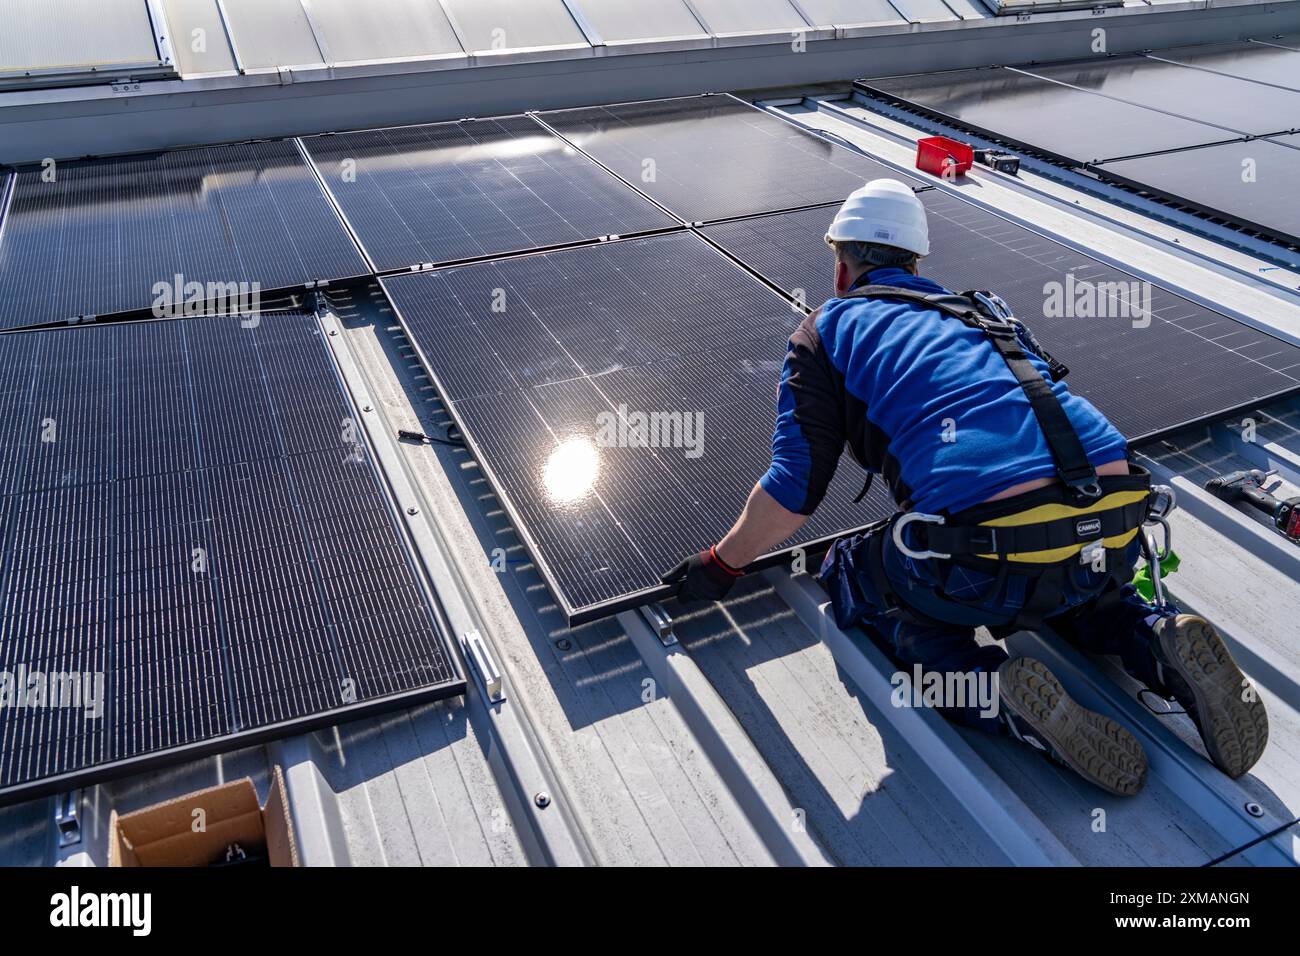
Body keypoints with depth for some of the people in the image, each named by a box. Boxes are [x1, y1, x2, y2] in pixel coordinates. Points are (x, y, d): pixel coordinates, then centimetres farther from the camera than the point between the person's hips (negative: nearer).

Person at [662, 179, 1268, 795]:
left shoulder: (828, 329, 12)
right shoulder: (981, 309, 28)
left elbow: (793, 491, 5)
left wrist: (721, 565, 21)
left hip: (992, 555, -6)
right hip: (1118, 538, 6)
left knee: (853, 579, 21)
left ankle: (993, 689, -2)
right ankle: (1155, 638, 10)